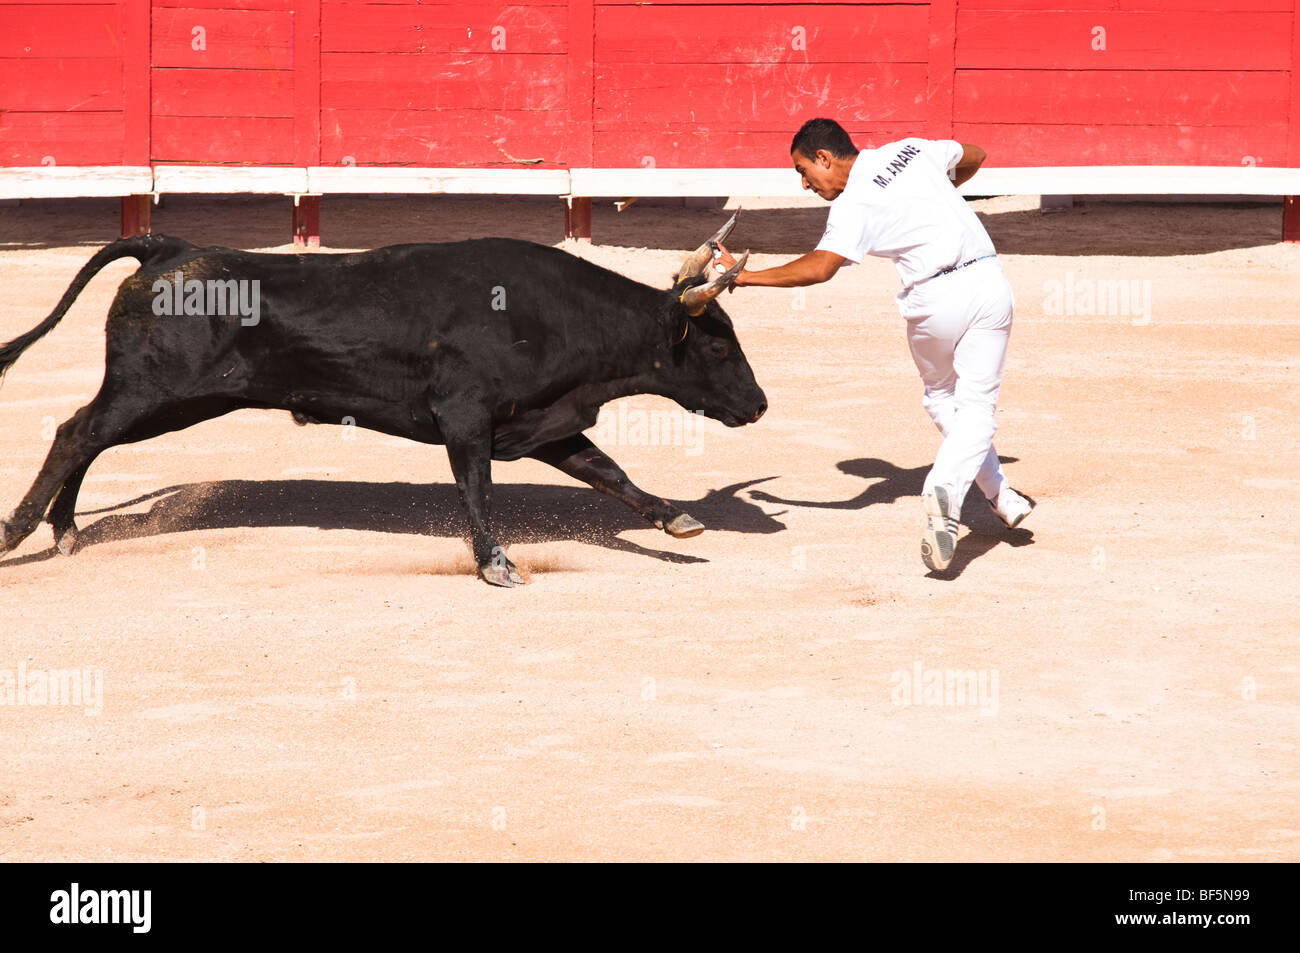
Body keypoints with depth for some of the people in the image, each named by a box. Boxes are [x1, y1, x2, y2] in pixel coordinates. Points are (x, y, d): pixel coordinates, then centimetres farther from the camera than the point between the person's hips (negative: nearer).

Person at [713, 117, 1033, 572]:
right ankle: (946, 487, -21)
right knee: (976, 407, 4)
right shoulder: (912, 148, 11)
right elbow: (974, 156, 28)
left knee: (941, 397, 23)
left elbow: (820, 267, -24)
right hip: (989, 283, 4)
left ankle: (997, 492, 27)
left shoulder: (852, 205, -8)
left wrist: (744, 276, -21)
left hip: (935, 300, -4)